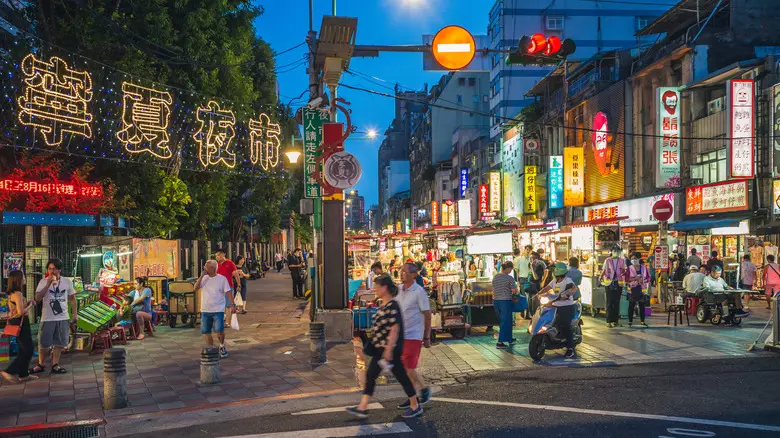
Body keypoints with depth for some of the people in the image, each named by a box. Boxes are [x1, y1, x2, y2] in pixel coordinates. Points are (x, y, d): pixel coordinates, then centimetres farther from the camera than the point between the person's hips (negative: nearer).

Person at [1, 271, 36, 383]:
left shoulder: (12, 293, 10)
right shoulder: (18, 294, -19)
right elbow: (21, 312, -24)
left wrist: (28, 303, 5)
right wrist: (30, 305, -8)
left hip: (15, 323, 10)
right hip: (20, 323, -10)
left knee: (23, 350, 16)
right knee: (28, 351, -3)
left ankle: (23, 374, 21)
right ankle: (9, 372, -3)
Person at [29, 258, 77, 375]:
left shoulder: (67, 281, 1)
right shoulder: (43, 281, -4)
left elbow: (72, 299, 9)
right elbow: (37, 298, -12)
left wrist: (75, 314, 4)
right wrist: (48, 284, -19)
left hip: (63, 318, 2)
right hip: (47, 318, -2)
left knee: (59, 343, 8)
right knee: (43, 343, 5)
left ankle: (55, 365, 19)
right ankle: (41, 365, 21)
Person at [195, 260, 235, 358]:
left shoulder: (222, 279, -4)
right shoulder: (204, 278, 7)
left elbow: (228, 292, -5)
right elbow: (195, 288, -5)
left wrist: (232, 304, -14)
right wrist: (202, 275, -11)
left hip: (218, 310, -4)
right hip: (205, 310, 4)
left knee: (219, 331, -12)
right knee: (206, 332, 7)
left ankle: (222, 346, 15)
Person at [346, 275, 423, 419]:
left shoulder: (392, 306, -19)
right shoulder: (384, 305, 10)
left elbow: (395, 329, -23)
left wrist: (389, 350, -23)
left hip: (390, 349, -10)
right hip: (380, 348, 10)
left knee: (401, 376, 3)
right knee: (370, 376, 7)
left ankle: (415, 406, 18)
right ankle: (362, 408, 10)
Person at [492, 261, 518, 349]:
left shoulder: (495, 277, 6)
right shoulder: (509, 278, -12)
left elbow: (493, 290, 11)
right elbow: (514, 291, -14)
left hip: (496, 301, 7)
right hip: (506, 301, -7)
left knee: (501, 321, 19)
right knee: (505, 321, 0)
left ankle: (509, 338, 34)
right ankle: (500, 342, -4)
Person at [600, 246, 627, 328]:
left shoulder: (622, 260, 9)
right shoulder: (607, 260, 6)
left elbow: (624, 271, 8)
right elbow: (604, 270, 3)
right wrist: (601, 277, -15)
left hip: (618, 283, 1)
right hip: (609, 283, -1)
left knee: (616, 303, 3)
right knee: (609, 302, -3)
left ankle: (615, 320, 9)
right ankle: (609, 321, -1)